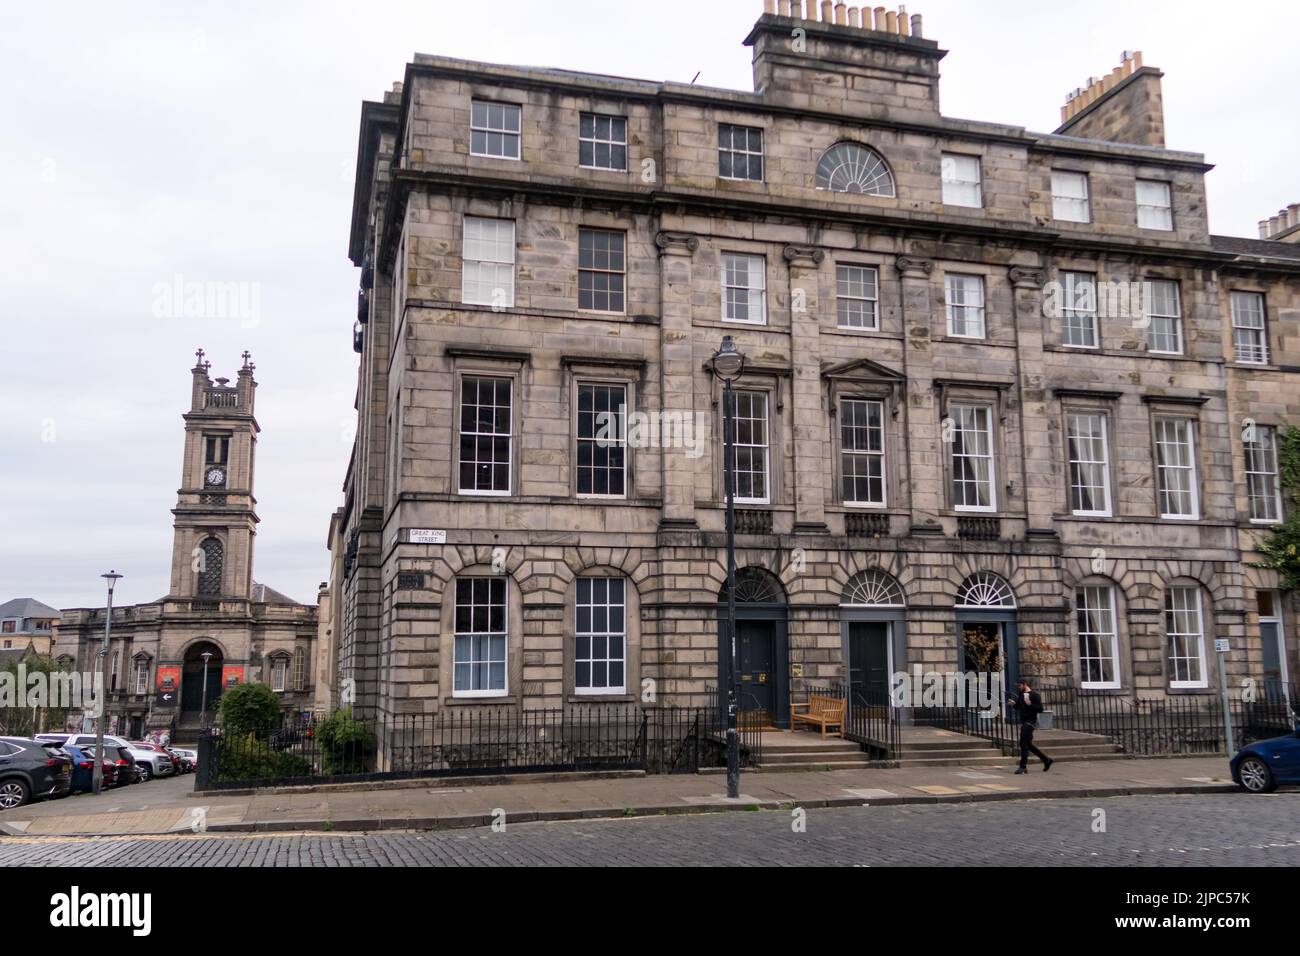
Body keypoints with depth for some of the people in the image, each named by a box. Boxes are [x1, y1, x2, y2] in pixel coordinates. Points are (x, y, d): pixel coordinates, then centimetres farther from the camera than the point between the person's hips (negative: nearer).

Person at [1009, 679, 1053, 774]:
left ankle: (1023, 767, -8)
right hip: (1024, 722, 9)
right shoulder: (1020, 695, 12)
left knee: (1024, 743, -12)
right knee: (1028, 744, 13)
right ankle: (1047, 760, 26)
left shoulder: (1034, 695, -10)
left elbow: (1040, 709, -14)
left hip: (1030, 722, -9)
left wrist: (1030, 704, -28)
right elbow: (1018, 707, 20)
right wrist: (1014, 704, -2)